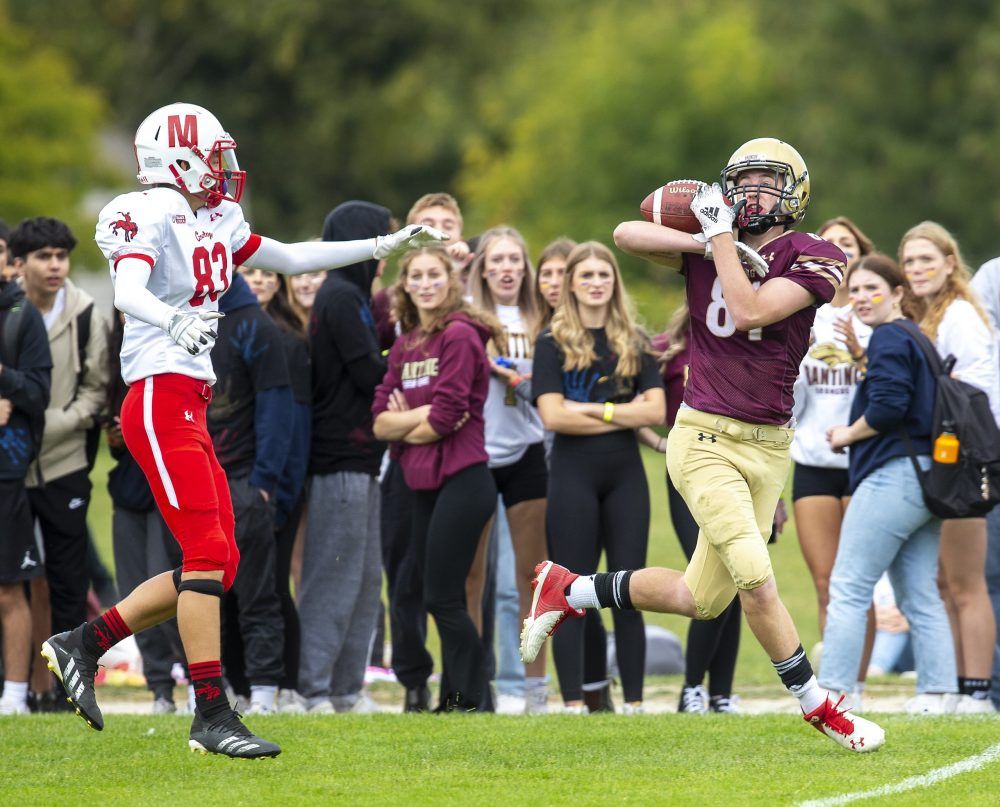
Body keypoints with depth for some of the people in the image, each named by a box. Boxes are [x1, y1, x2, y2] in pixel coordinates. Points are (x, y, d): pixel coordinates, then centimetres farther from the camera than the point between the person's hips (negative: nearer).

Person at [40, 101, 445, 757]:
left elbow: (291, 258, 28)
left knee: (218, 564, 8)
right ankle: (212, 715, -10)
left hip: (190, 410, 10)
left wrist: (387, 245, 31)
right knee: (209, 555, -12)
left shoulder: (214, 220, 17)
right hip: (161, 400, -10)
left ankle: (83, 643, 14)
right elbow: (128, 292, -27)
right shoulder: (150, 215, -10)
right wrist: (174, 321, -48)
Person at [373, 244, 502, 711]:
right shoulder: (405, 345, 13)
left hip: (461, 480, -8)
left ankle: (468, 701, -2)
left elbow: (446, 417, -17)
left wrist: (402, 426, -1)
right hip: (423, 484, 8)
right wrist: (421, 416, -12)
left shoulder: (460, 335, -10)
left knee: (442, 599, -8)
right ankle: (451, 700, 16)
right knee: (441, 600, 11)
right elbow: (381, 420, 6)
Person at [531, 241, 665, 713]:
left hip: (625, 474, 3)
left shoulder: (634, 343, 11)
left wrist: (595, 410, -10)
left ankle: (634, 703, 6)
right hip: (574, 474, -3)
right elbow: (553, 416, -9)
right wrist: (623, 415, -8)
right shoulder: (554, 343, 2)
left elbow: (655, 411, 1)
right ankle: (574, 704, 0)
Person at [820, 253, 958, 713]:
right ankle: (934, 694, 5)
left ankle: (832, 691, -12)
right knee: (919, 595, 9)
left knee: (848, 588, -9)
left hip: (893, 475, -10)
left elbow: (888, 406, -20)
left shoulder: (889, 339, -8)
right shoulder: (917, 340, 21)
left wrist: (849, 434, -5)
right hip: (927, 480, 10)